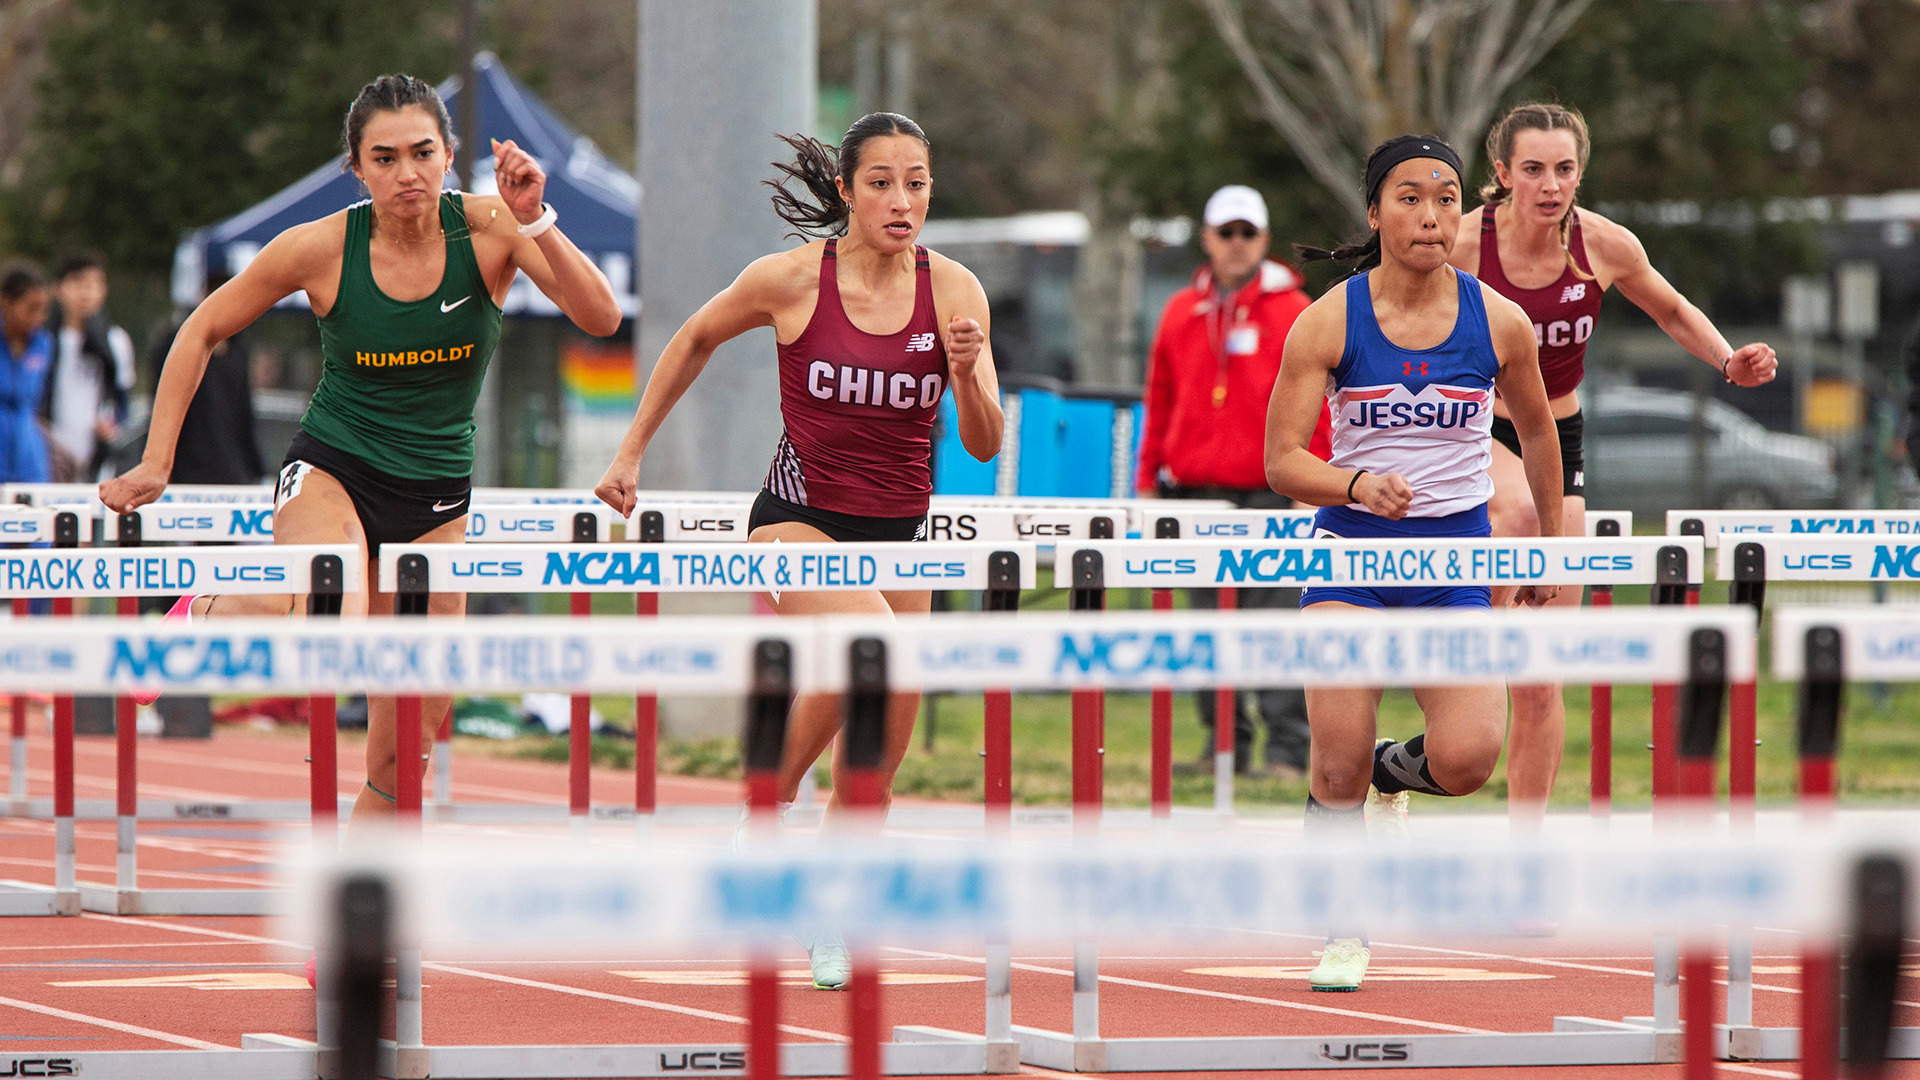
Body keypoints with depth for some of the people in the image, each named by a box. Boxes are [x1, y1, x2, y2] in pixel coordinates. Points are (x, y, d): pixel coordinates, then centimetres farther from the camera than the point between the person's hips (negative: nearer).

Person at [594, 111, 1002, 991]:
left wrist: (966, 371, -24)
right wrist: (632, 451, 11)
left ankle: (824, 922, 26)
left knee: (877, 761, 5)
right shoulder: (789, 279, -11)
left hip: (899, 536, 4)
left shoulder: (953, 290, -5)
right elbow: (696, 340, 8)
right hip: (797, 521, -4)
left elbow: (984, 444, -5)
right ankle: (768, 804, -10)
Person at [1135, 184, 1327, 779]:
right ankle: (1224, 741, 11)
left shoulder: (1293, 313, 3)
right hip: (1196, 494, 4)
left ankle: (1287, 746, -5)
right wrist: (1148, 483, 13)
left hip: (1269, 494, -4)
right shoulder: (1181, 314, 13)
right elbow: (1160, 405, 17)